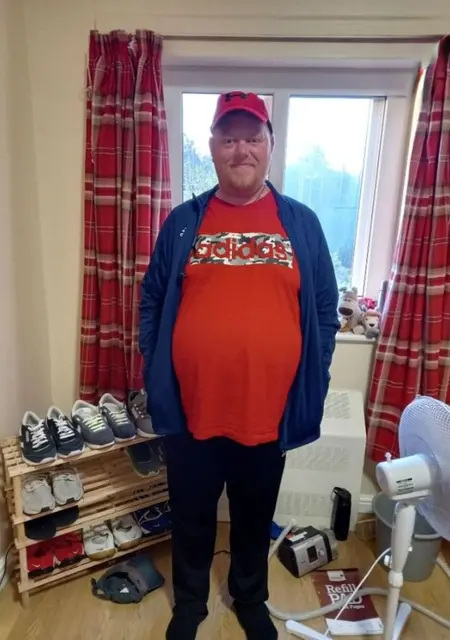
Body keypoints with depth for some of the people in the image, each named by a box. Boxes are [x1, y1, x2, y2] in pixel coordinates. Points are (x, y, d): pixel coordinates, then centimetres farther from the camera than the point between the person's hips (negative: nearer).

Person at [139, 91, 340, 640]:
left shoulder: (302, 223, 1)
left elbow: (325, 312, 2)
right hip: (189, 409, 0)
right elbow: (152, 303, 3)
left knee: (255, 518, 24)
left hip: (269, 411, 1)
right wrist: (156, 379, -1)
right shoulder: (183, 222, 1)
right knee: (191, 518, 22)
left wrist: (312, 390, -1)